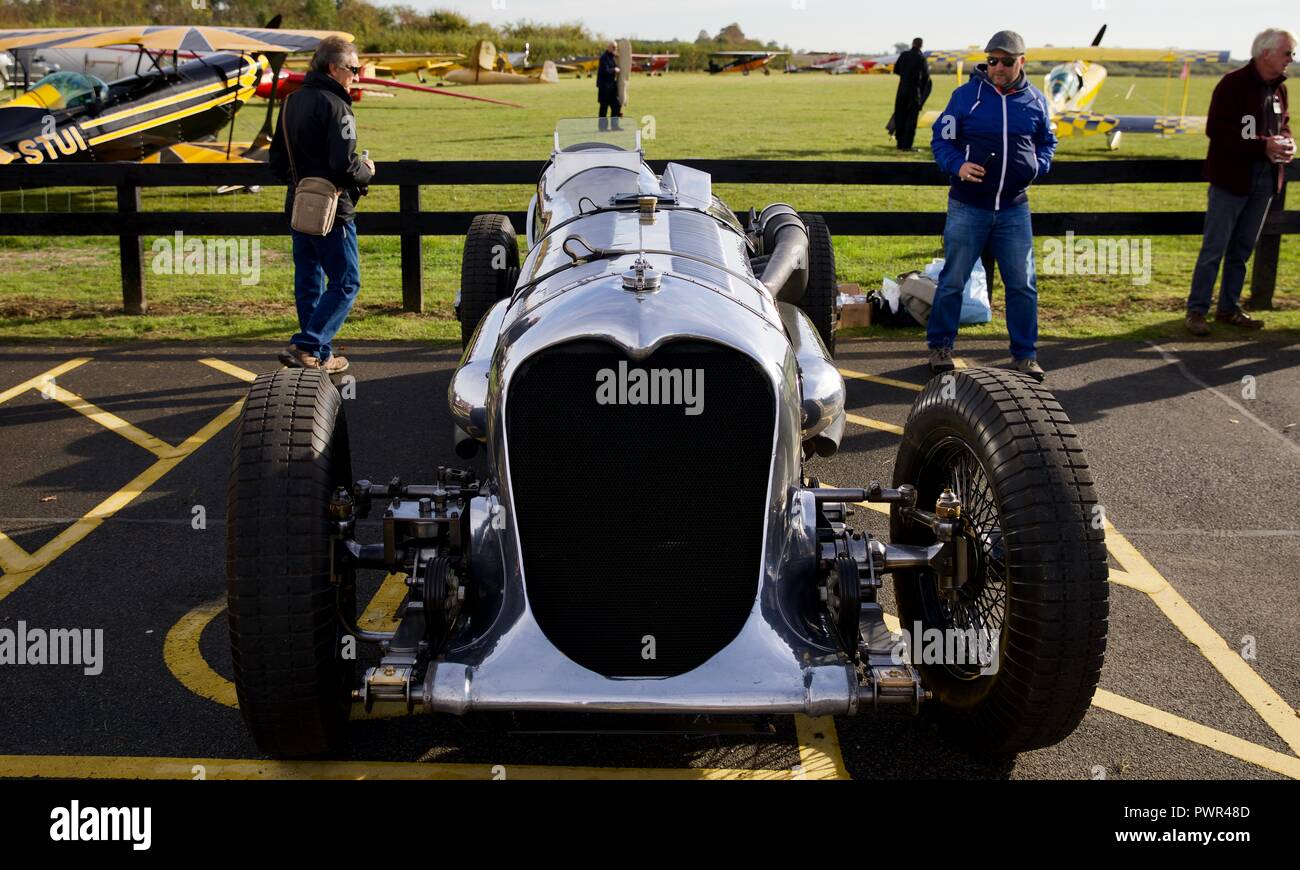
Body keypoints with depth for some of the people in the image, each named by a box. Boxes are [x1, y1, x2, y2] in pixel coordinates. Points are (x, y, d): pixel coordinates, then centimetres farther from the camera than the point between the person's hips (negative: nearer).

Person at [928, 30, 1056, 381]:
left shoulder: (1035, 100, 7)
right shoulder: (966, 95, -2)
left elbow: (1047, 142, 20)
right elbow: (941, 139, 2)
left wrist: (1038, 166, -1)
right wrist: (958, 166, -16)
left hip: (1015, 209, 2)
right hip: (967, 207, -2)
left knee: (1022, 284, 5)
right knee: (953, 280, 4)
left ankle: (1025, 354, 16)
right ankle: (940, 346, 19)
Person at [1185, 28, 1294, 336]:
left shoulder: (1278, 88, 10)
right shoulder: (1233, 84, -13)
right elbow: (1216, 130, -20)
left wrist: (1286, 142, -1)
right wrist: (1262, 146, -23)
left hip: (1264, 179, 7)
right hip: (1232, 178, -7)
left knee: (1242, 249, 13)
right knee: (1214, 249, -4)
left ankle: (1229, 308, 22)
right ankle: (1196, 310, 3)